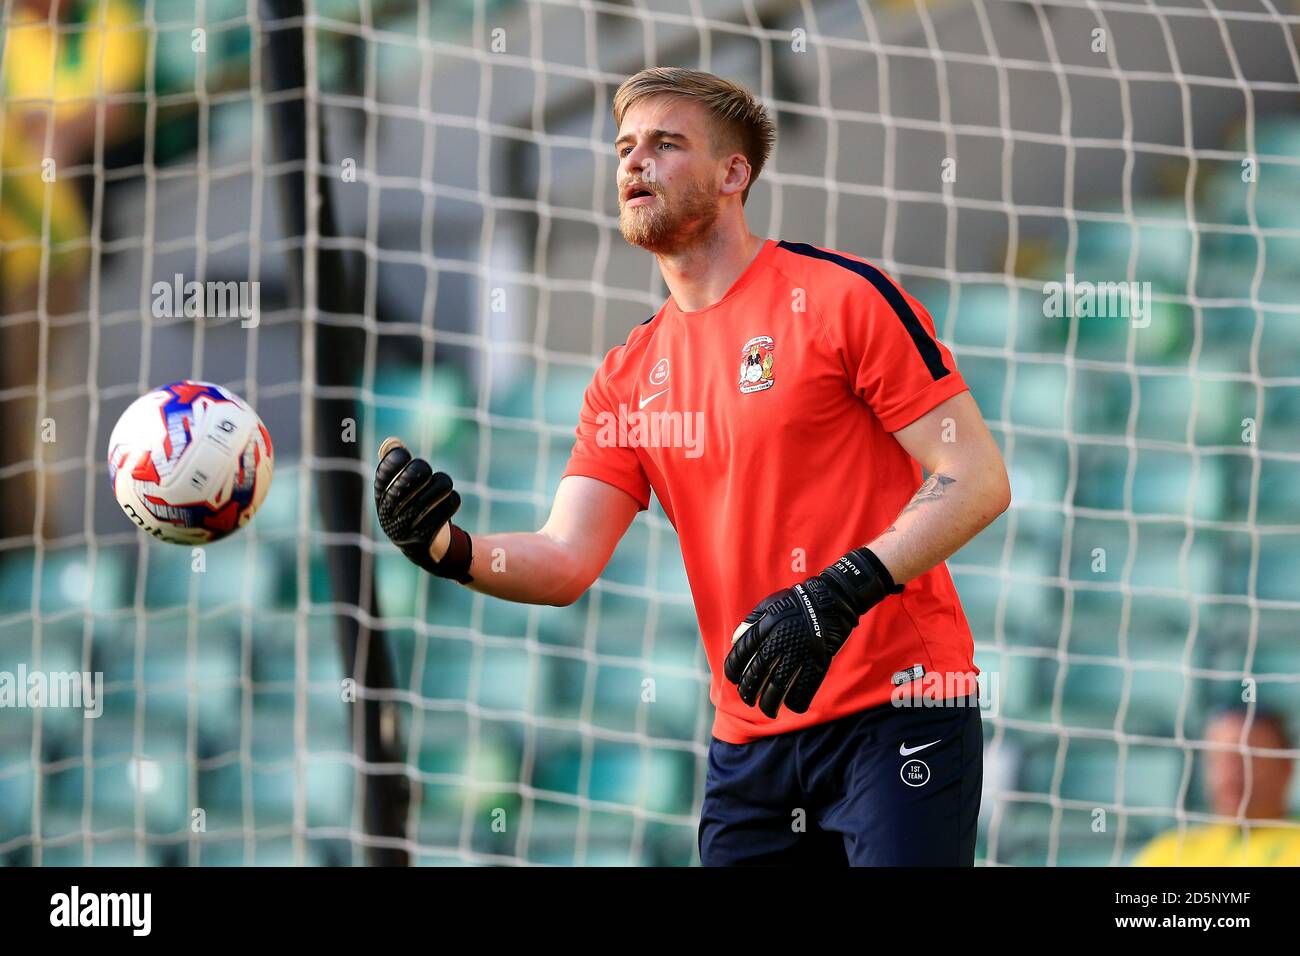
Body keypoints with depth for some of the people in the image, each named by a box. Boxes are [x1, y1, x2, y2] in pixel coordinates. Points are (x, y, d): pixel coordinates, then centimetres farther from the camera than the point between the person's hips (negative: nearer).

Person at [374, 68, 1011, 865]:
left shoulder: (839, 295, -5)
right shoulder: (629, 375, 13)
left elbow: (979, 479, -10)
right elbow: (566, 561, 6)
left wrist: (841, 591, -21)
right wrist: (450, 551, -15)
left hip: (898, 713, -6)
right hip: (751, 736, 6)